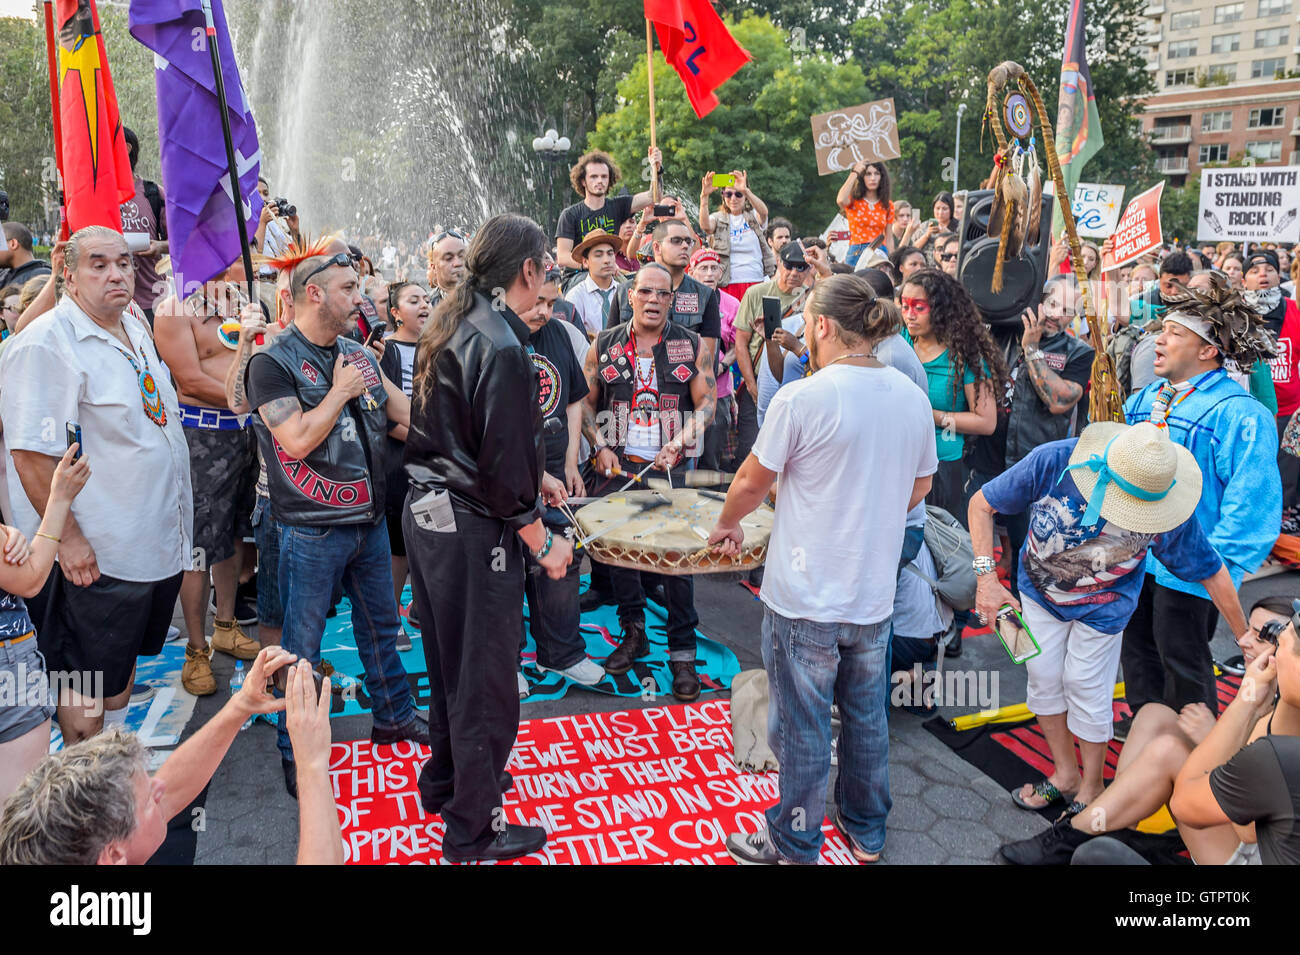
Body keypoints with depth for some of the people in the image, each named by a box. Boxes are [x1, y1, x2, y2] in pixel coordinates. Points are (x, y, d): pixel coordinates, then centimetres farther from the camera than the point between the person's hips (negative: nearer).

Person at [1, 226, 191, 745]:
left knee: (124, 656, 23)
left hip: (156, 540, 9)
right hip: (94, 554, -9)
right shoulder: (46, 343, -18)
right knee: (88, 678, 7)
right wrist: (67, 537, -22)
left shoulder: (135, 324, 9)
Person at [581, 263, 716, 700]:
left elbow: (706, 403, 1)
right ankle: (633, 633, 28)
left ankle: (682, 652, 7)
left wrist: (679, 443, -14)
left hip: (672, 467, -2)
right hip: (616, 465, 2)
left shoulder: (693, 345, 4)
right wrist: (601, 447, -3)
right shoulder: (604, 345, 8)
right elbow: (586, 401, 10)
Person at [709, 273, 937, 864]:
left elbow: (751, 484, -8)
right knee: (867, 716, 21)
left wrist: (727, 525, 11)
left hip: (805, 598, -6)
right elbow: (918, 487, 11)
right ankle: (866, 832, 39)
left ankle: (795, 845, 28)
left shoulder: (802, 399, -19)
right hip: (875, 594, 6)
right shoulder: (912, 397, -1)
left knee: (802, 726, 10)